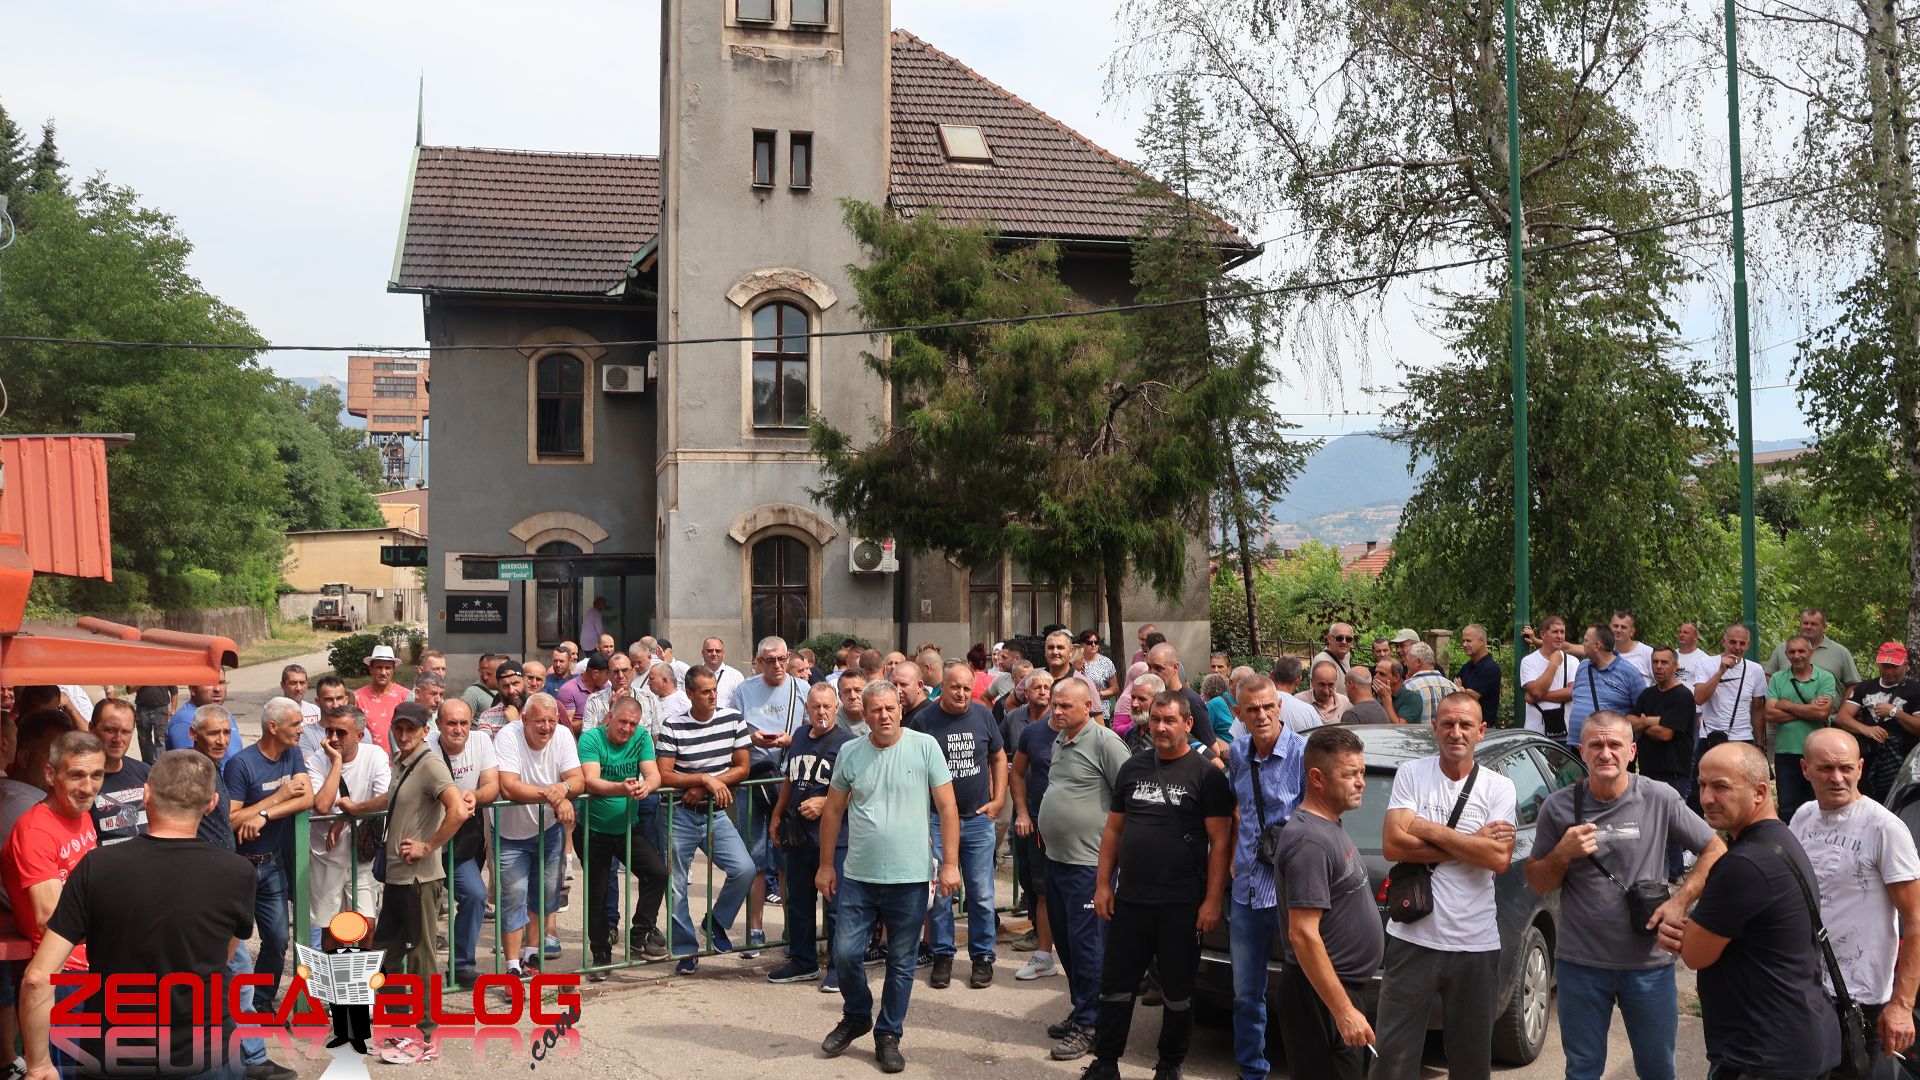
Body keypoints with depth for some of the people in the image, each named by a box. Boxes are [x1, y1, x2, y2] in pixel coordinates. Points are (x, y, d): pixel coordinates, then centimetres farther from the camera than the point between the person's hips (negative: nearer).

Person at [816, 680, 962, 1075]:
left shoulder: (925, 747, -5)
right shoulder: (849, 752, 3)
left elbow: (947, 809, -4)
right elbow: (833, 811, 11)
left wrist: (950, 864, -8)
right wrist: (825, 864, 10)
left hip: (909, 878, -2)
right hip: (858, 877, 2)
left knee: (901, 963, 8)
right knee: (845, 954, 3)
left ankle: (889, 1035, 24)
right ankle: (856, 1018, 29)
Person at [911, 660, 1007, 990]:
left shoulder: (983, 715, 2)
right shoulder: (922, 720, -6)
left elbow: (999, 758, 13)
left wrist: (998, 800, 5)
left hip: (979, 818, 2)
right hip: (935, 821, -2)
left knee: (981, 894, 6)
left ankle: (982, 956, 18)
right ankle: (943, 955, 19)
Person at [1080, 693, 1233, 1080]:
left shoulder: (1206, 775, -6)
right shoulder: (1133, 768, 8)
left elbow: (1220, 841, -8)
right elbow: (1113, 829, 13)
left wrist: (1212, 901, -12)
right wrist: (1103, 883, 8)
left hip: (1181, 905, -4)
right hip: (1129, 899, 4)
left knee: (1177, 992, 9)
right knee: (1115, 987, 10)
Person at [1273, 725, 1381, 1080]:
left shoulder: (1329, 826, 10)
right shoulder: (1310, 841, -22)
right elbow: (1303, 934, -26)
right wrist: (1344, 1011, -26)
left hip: (1342, 986, 10)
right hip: (1322, 995, -10)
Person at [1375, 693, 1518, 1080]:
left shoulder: (1498, 787, 0)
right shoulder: (1411, 775, -1)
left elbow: (1499, 859, -13)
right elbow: (1393, 845, -12)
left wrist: (1428, 829, -13)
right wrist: (1471, 844, -12)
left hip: (1475, 944, 1)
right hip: (1412, 937, -1)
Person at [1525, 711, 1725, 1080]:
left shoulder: (1660, 799, -7)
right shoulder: (1558, 808, -4)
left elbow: (1716, 850, 1)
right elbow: (1537, 883, 3)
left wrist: (1680, 901, -11)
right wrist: (1563, 854, -16)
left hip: (1650, 963, 0)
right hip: (1581, 963, 0)